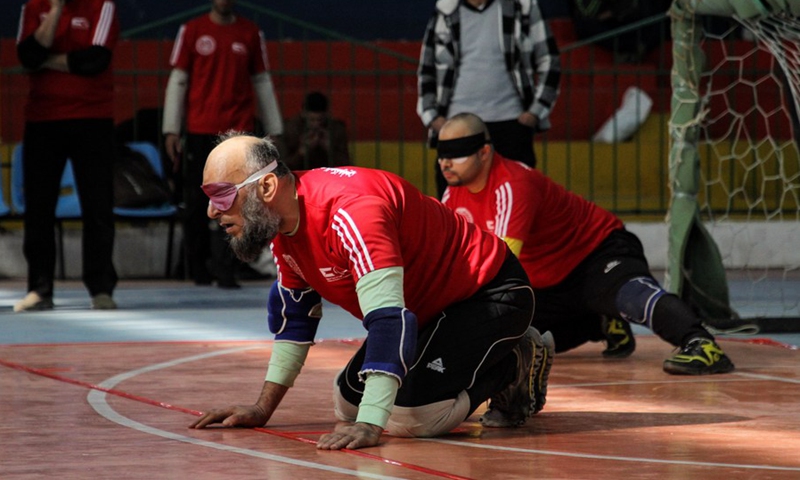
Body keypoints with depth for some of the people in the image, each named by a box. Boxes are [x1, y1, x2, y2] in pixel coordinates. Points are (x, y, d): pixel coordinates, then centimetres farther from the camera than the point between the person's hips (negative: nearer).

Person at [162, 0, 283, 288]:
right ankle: (198, 267, 14)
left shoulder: (250, 33, 9)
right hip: (200, 131, 0)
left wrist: (274, 131, 12)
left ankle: (224, 270, -8)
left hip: (239, 131, 0)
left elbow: (262, 82, 13)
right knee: (197, 203, 2)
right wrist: (171, 129, 0)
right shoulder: (192, 31, 5)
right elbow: (177, 80, 5)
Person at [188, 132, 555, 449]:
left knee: (408, 416, -26)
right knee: (347, 405, 13)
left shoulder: (349, 210, -34)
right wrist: (263, 409, 10)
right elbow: (294, 313, 12)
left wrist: (368, 426, -45)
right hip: (430, 305, 10)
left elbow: (388, 320, -40)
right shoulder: (282, 217, -3)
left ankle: (513, 368, 2)